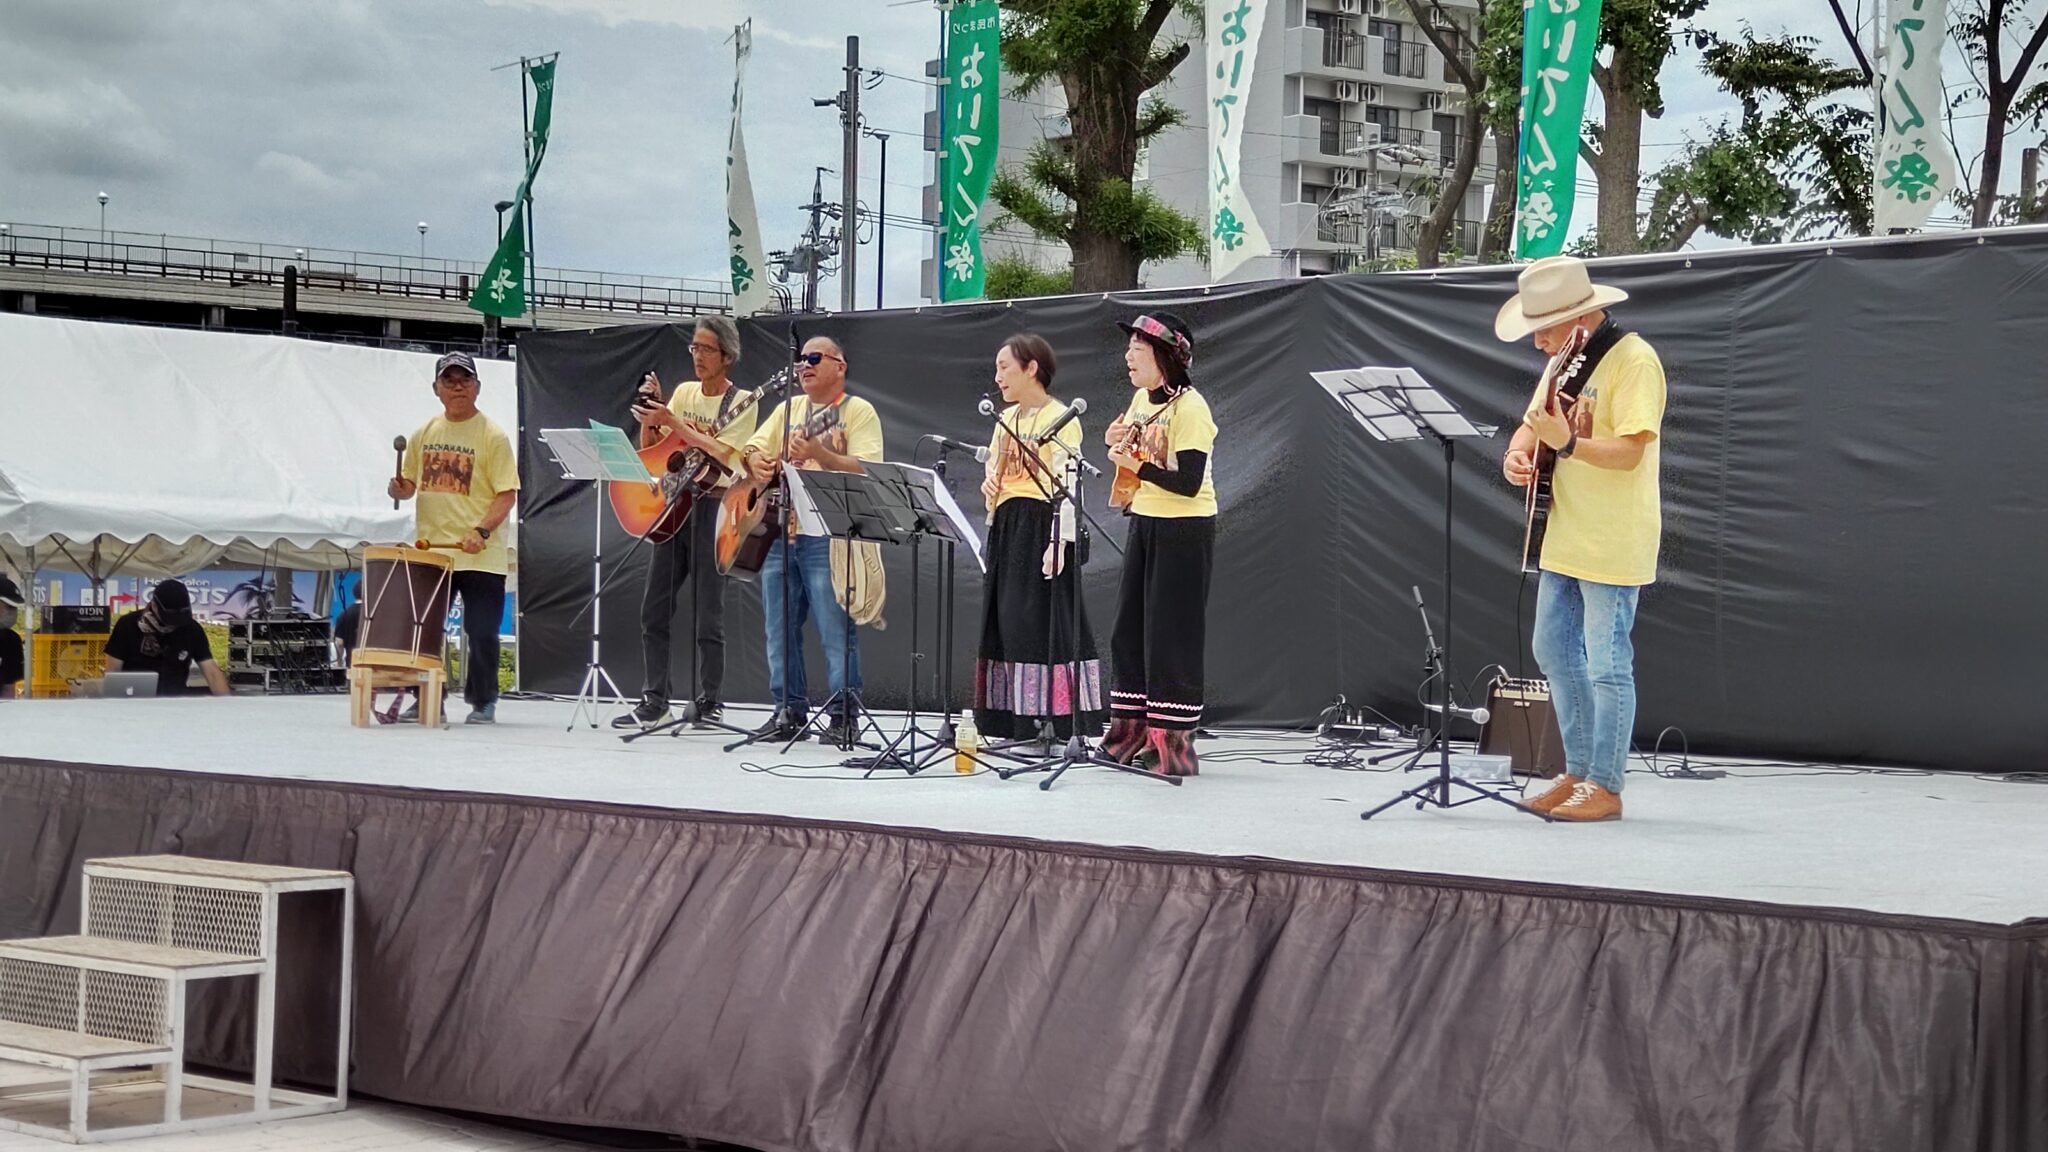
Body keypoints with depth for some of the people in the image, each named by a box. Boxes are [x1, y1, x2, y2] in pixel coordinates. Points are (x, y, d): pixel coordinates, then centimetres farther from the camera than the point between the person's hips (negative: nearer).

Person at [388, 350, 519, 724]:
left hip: (479, 556, -5)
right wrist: (401, 490, -4)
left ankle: (483, 703, 14)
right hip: (430, 552, 5)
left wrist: (482, 531, -22)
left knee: (481, 633, -1)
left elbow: (507, 494, -9)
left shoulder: (492, 436, -5)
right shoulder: (424, 435, 10)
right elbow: (411, 484, 20)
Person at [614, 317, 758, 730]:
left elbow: (725, 454, -18)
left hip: (714, 506, -6)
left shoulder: (741, 402, -3)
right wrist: (650, 412, -4)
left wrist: (672, 422, -21)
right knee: (654, 609, 3)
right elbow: (649, 451, 13)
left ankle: (709, 703, 3)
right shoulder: (683, 392, 13)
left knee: (707, 614, -5)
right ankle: (654, 701, 8)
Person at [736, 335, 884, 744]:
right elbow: (754, 447, 15)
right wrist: (756, 463, -10)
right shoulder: (789, 408, 19)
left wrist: (818, 453, -26)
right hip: (778, 530, 7)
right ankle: (789, 711, 16)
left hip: (827, 534, -7)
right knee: (780, 628, 8)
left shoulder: (858, 412, -1)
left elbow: (866, 469, -13)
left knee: (835, 630, -6)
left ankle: (843, 715, -1)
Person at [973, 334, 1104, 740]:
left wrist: (1059, 542, -22)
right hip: (1006, 527, 8)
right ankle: (1020, 724, 10)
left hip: (1041, 524, -8)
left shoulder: (1060, 418, -8)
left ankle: (1055, 724, -6)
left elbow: (1066, 484, -14)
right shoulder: (1007, 419, 16)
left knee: (1042, 622, -9)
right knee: (1006, 622, 6)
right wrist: (988, 483, 2)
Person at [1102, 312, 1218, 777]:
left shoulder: (1190, 408, -16)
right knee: (1130, 629, 10)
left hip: (1184, 529, -9)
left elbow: (1188, 483, -22)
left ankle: (1175, 745, -1)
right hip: (1144, 522, 9)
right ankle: (1129, 734, 18)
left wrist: (1136, 464, -24)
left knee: (1171, 634, -6)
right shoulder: (1141, 400, 9)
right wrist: (1116, 443, 2)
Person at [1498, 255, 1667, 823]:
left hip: (1613, 543, -9)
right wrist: (1517, 455, -2)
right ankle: (1578, 771, 24)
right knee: (1554, 651, 14)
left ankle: (1605, 786, 3)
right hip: (1564, 536, 9)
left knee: (1606, 663, -5)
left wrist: (1567, 444, -35)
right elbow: (1533, 425, 19)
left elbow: (1629, 453, -22)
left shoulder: (1633, 360, -15)